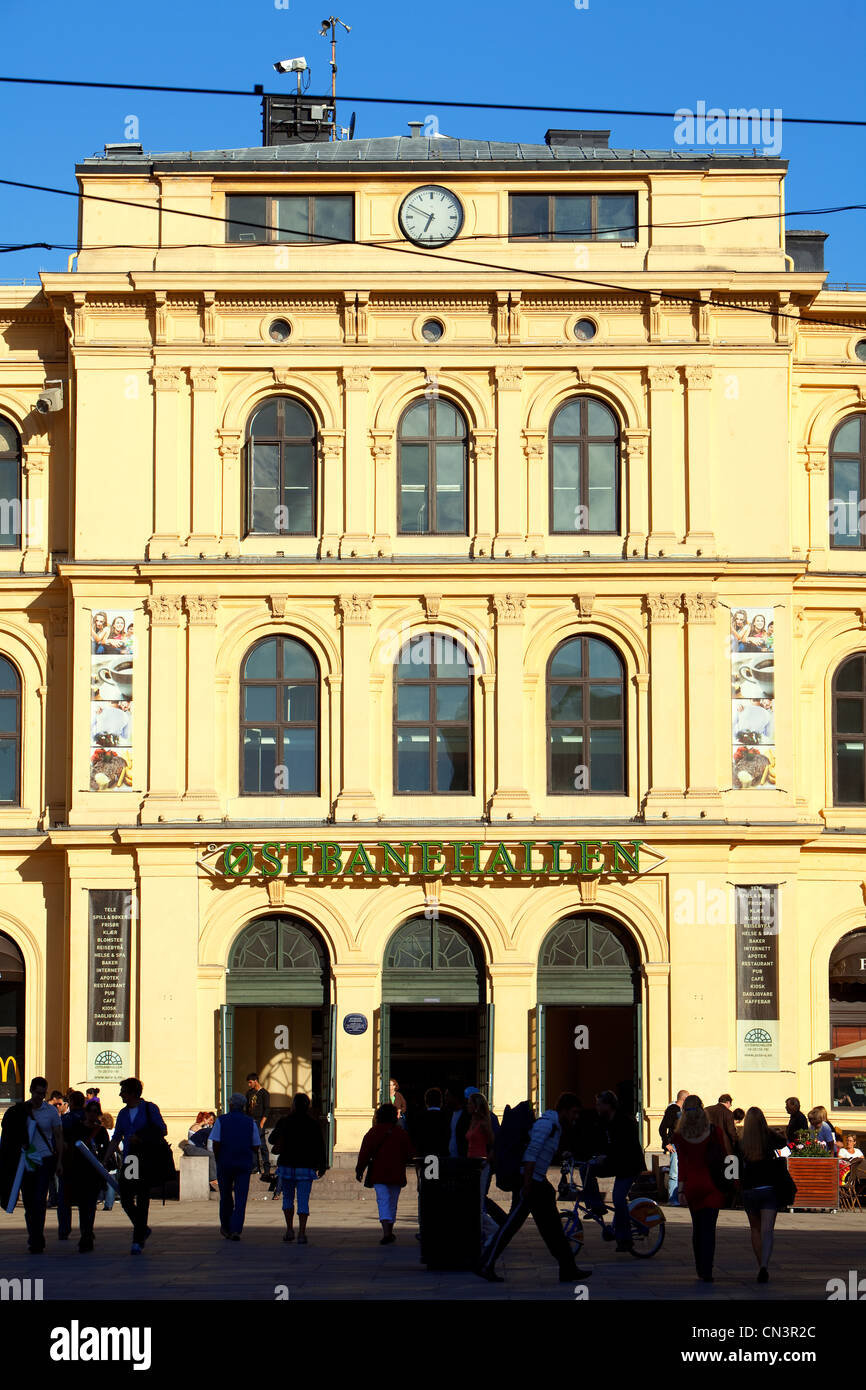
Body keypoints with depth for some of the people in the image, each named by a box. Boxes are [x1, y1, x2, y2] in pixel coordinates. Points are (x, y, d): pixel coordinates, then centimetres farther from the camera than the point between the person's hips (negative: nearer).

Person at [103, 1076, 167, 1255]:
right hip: (128, 1163, 5)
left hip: (146, 1162, -5)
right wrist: (105, 1162, 9)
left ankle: (138, 1241, -1)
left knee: (142, 1201, -4)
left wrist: (141, 1138, -16)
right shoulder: (123, 1113, 15)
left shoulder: (149, 1108, -1)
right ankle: (142, 1230, 23)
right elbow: (116, 1139, 17)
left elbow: (162, 1131, -4)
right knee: (126, 1200, 1)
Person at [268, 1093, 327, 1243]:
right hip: (306, 1168, -1)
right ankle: (302, 1233, -10)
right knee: (303, 1201, 0)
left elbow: (272, 1139, 12)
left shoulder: (283, 1122, 0)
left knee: (288, 1198, 16)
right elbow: (320, 1147, -1)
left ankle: (289, 1230, 12)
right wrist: (322, 1166, 7)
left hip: (286, 1165, 1)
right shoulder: (314, 1124, -2)